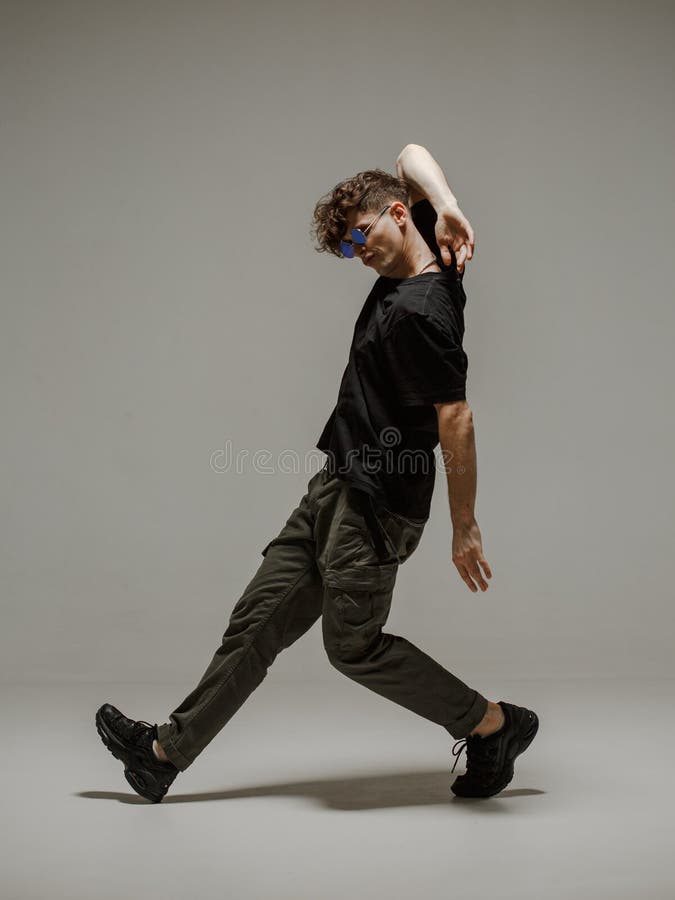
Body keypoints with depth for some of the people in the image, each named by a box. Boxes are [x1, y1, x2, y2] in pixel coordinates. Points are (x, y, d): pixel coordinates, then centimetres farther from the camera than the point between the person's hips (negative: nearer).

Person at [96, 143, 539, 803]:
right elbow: (411, 156, 18)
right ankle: (167, 751, 19)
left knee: (353, 645, 1)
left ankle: (493, 725, 15)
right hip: (335, 490, 10)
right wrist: (447, 205, -1)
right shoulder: (405, 271, 7)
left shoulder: (420, 311, -21)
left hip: (375, 507, -10)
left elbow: (456, 419, -23)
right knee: (258, 620, 11)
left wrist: (464, 528, -18)